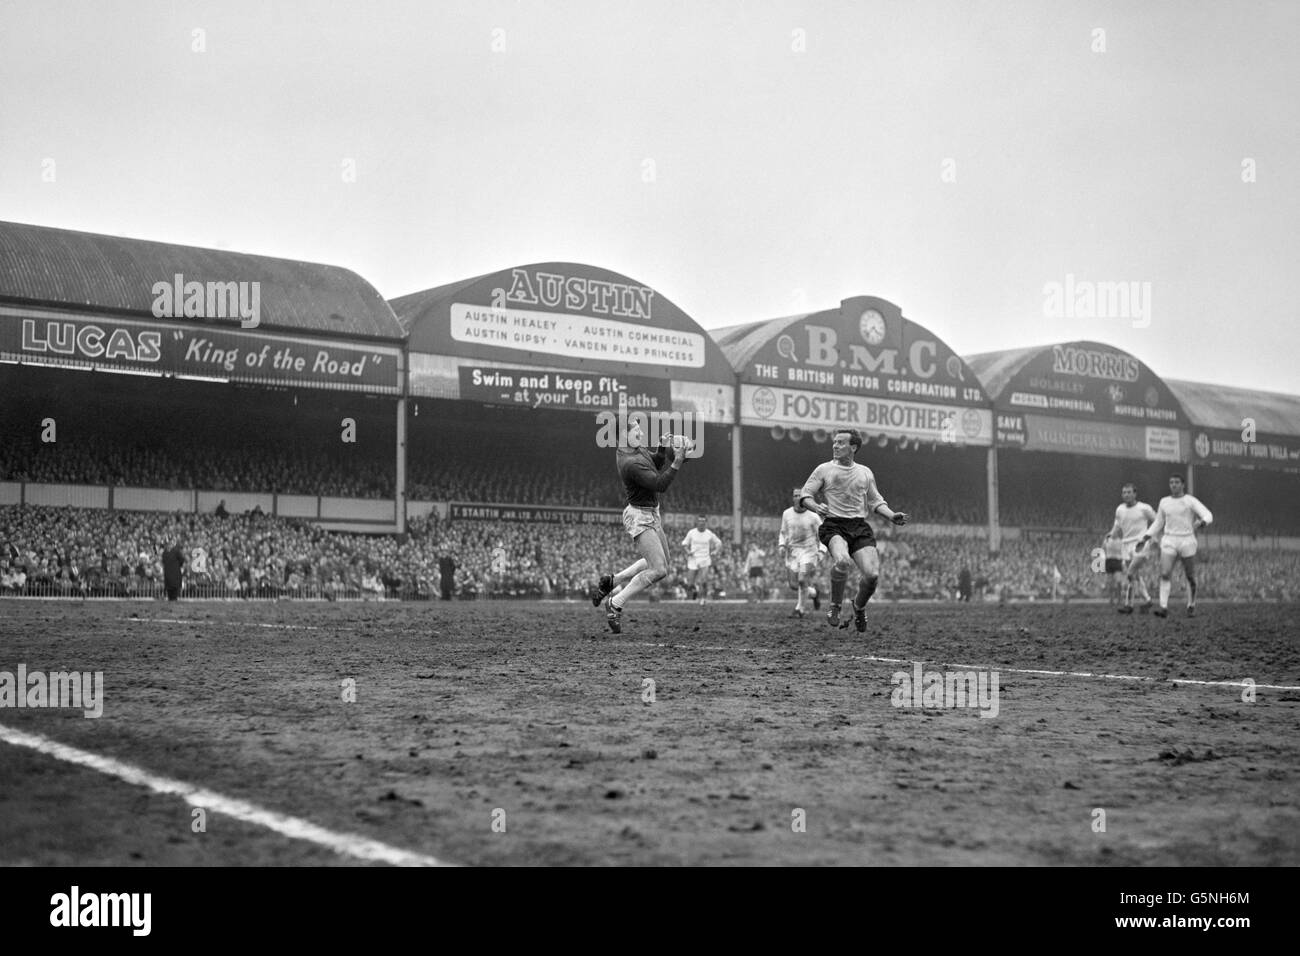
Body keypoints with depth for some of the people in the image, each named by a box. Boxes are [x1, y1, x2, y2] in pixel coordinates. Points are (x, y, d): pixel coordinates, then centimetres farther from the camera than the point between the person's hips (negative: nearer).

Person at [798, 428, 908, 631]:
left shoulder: (865, 472, 17)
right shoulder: (824, 470, 7)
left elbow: (875, 501, 24)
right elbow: (805, 495, 6)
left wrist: (892, 515, 6)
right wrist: (816, 507, -16)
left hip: (860, 527, 3)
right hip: (833, 525, -3)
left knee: (872, 574, -14)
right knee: (842, 560, -34)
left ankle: (859, 607, 20)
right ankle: (835, 607, -11)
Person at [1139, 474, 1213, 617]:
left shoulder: (1190, 501, -1)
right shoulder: (1164, 502, 11)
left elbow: (1208, 515, -12)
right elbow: (1158, 523, 20)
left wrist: (1203, 521, -35)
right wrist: (1146, 537, 8)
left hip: (1187, 540, -2)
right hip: (1169, 541, 2)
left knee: (1190, 577, 4)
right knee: (1164, 574, -14)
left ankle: (1191, 607, 22)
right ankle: (1164, 608, -20)